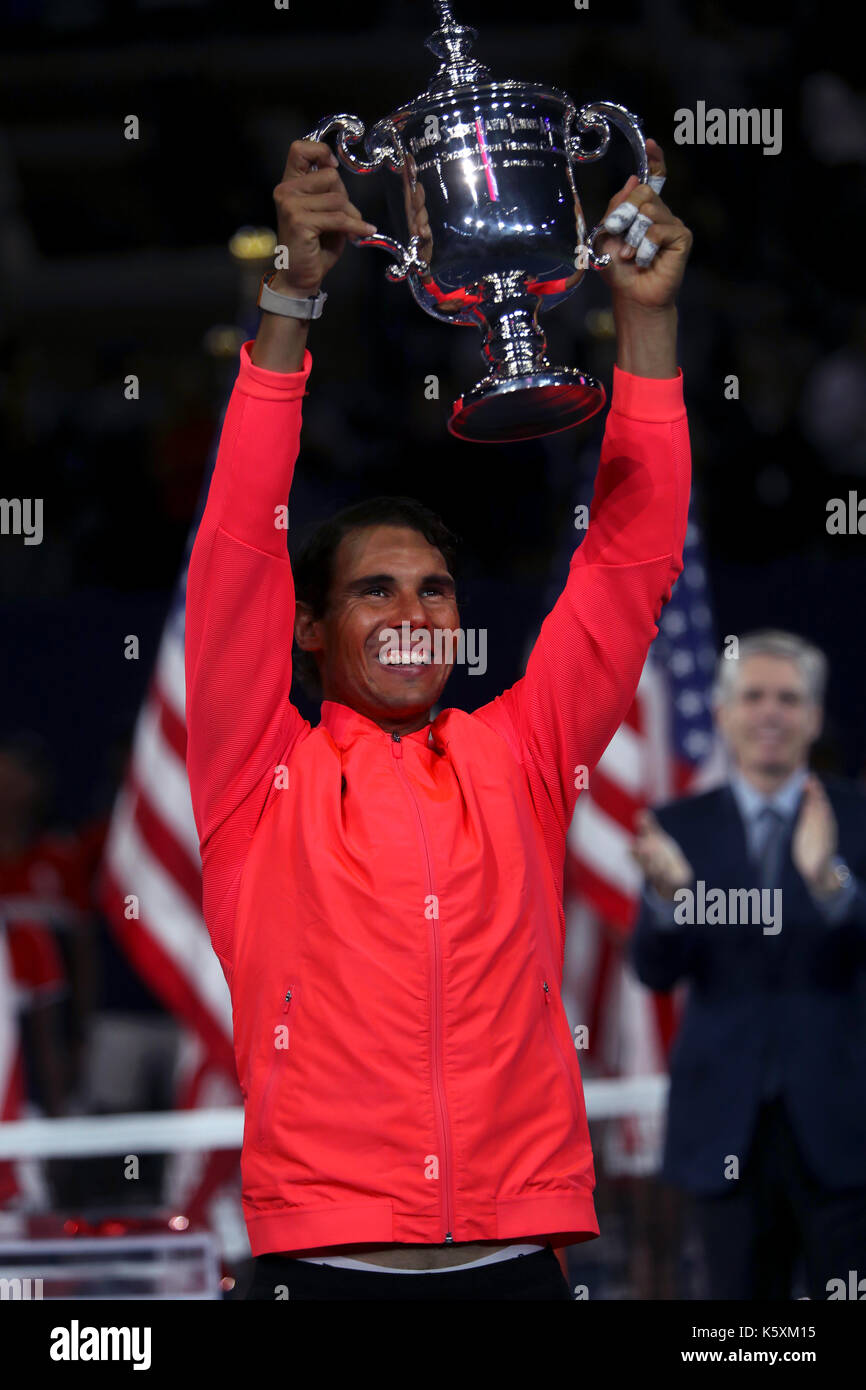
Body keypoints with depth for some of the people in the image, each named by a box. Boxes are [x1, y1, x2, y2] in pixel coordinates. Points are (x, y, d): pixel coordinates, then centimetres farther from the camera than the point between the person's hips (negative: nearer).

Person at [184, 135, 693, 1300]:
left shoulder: (516, 763, 12)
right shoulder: (263, 778, 6)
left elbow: (632, 560, 10)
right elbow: (237, 549, -4)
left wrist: (648, 324, 2)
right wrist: (293, 304, -11)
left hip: (518, 1260, 2)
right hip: (324, 1261, -2)